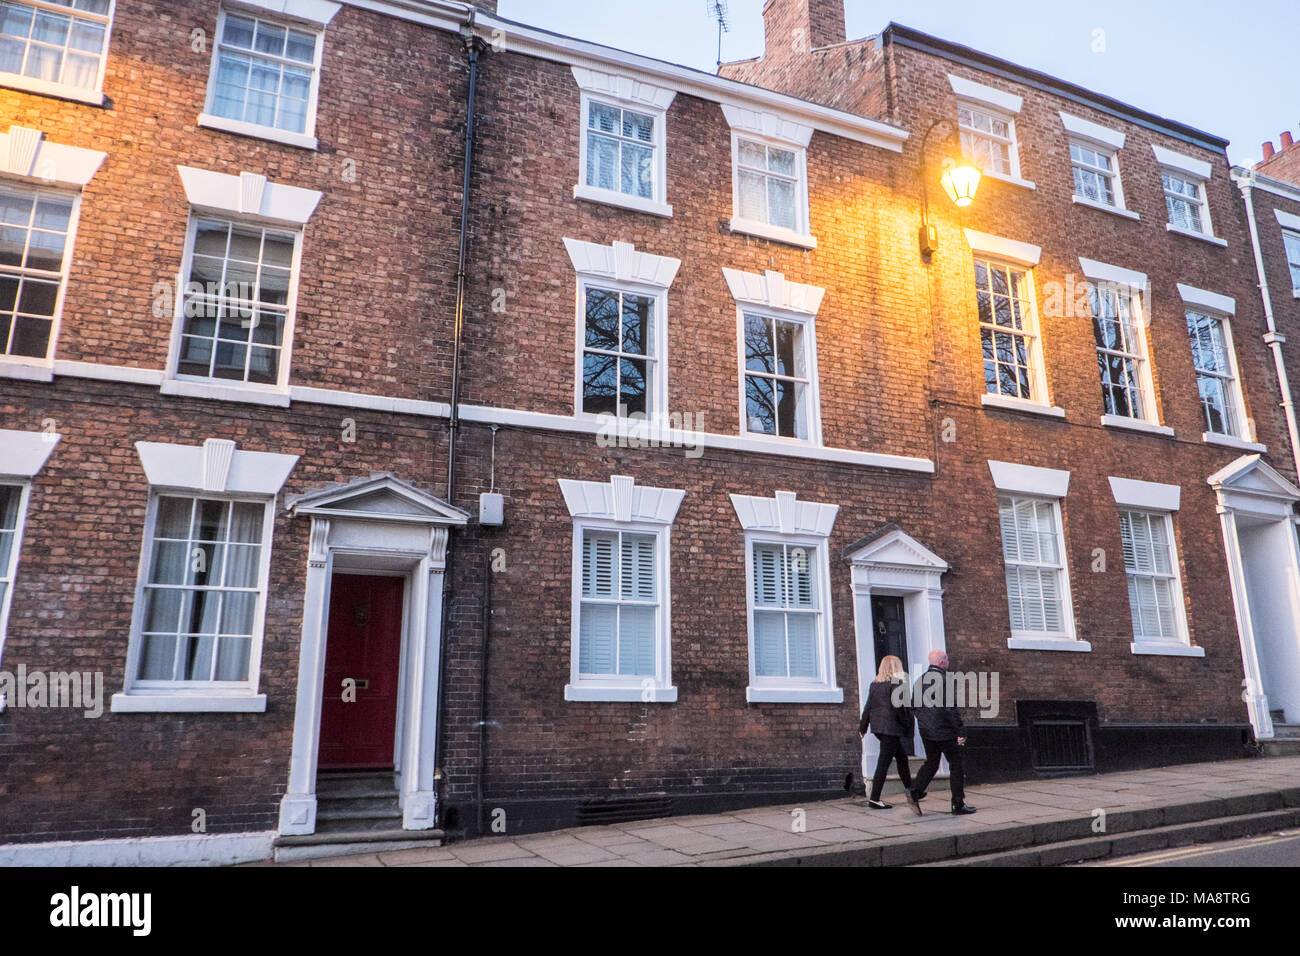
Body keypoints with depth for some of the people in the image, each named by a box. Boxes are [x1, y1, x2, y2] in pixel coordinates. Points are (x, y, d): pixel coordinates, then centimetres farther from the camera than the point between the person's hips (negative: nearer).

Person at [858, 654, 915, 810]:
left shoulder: (875, 683, 11)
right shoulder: (896, 682, -10)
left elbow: (868, 706, 12)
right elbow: (898, 705, -15)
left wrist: (863, 726, 16)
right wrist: (908, 724, -7)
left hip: (877, 727, 8)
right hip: (891, 727, -8)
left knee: (902, 757, 21)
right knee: (884, 763, -5)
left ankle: (910, 791, 32)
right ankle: (874, 799, -5)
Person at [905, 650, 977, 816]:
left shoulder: (920, 680, 9)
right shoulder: (945, 679, -14)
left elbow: (914, 707, 13)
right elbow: (951, 708, -19)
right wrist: (961, 731, -16)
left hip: (926, 732, 7)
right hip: (945, 731, -7)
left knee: (931, 763, 16)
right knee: (956, 765, 6)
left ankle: (915, 792, -2)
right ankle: (958, 805, 10)